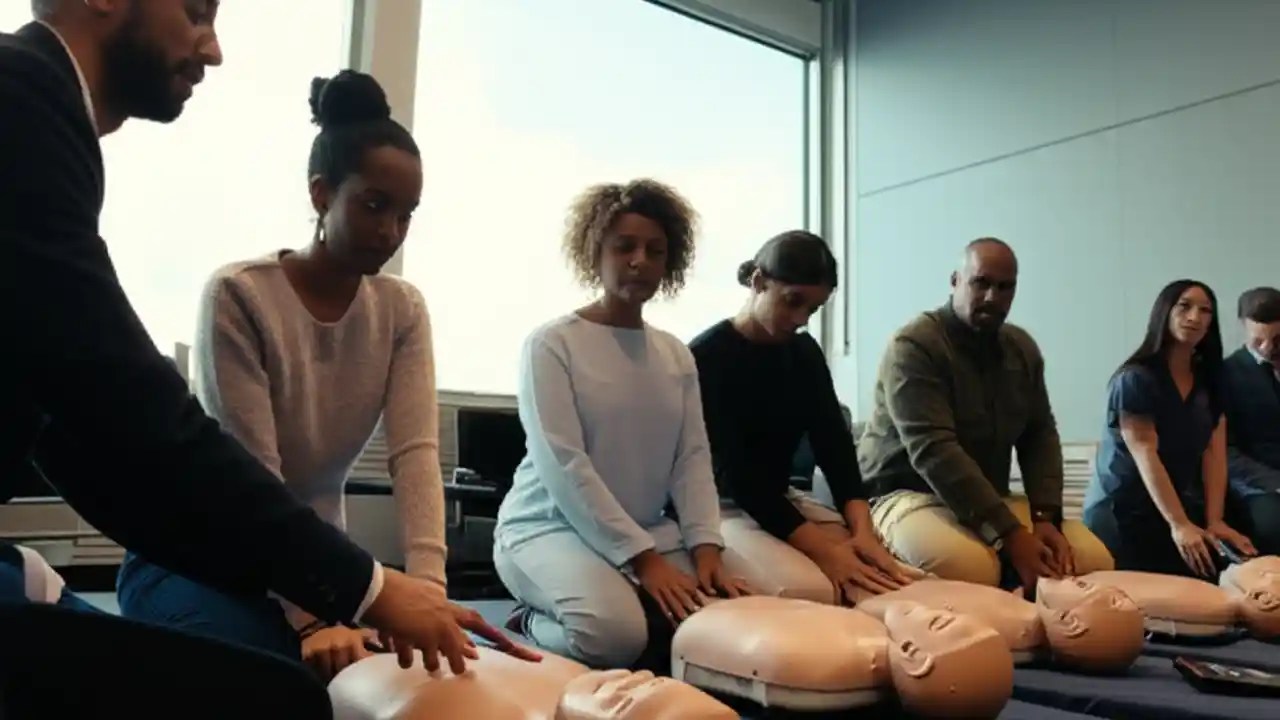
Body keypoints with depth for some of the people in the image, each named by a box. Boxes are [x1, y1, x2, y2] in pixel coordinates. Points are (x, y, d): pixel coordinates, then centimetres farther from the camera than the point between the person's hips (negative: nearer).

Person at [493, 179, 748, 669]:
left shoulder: (676, 356, 10)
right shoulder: (551, 344, -8)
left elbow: (693, 459, 3)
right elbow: (562, 465, -18)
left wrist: (706, 551, -13)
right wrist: (644, 560, -23)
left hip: (648, 531, 6)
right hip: (551, 525, -6)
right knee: (615, 632, -33)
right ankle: (534, 629, 2)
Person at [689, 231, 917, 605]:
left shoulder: (805, 353, 6)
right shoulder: (706, 358, -15)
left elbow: (833, 441, -2)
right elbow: (734, 471, -22)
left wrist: (862, 530, -21)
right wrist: (823, 550, -28)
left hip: (780, 499, 6)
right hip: (718, 508, -6)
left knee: (882, 576, -15)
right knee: (817, 590, -29)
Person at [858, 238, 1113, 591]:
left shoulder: (1023, 349, 9)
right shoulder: (914, 346, -16)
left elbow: (1040, 434, 8)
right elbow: (933, 451, -26)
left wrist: (1045, 517, -11)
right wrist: (1010, 534, -31)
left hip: (990, 499, 7)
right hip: (908, 494, -7)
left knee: (1094, 559, -11)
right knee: (973, 567, -36)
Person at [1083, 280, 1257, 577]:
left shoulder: (1210, 381, 7)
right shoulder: (1135, 378, -14)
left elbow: (1214, 453, -1)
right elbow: (1146, 456, -20)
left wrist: (1215, 521, -12)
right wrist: (1179, 525, -26)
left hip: (1180, 506, 6)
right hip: (1122, 513, -6)